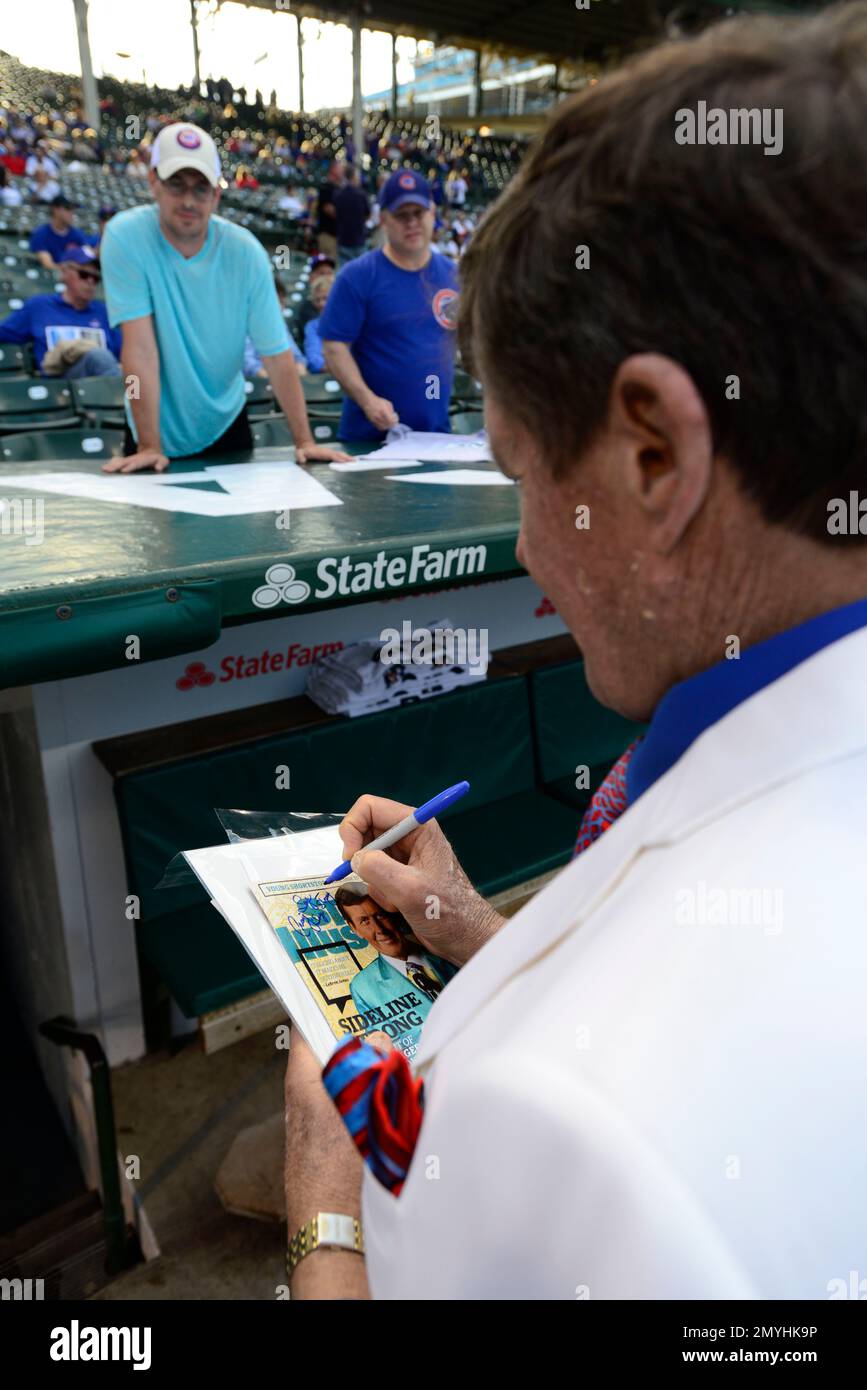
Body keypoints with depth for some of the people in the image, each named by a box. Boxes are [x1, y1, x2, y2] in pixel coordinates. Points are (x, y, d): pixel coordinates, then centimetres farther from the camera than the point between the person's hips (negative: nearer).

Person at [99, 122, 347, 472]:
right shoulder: (125, 237, -16)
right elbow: (140, 346, -22)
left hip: (225, 423, 2)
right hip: (156, 429, -2)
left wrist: (304, 441, -15)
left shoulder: (245, 251, -11)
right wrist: (149, 446, -24)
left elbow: (277, 354, -11)